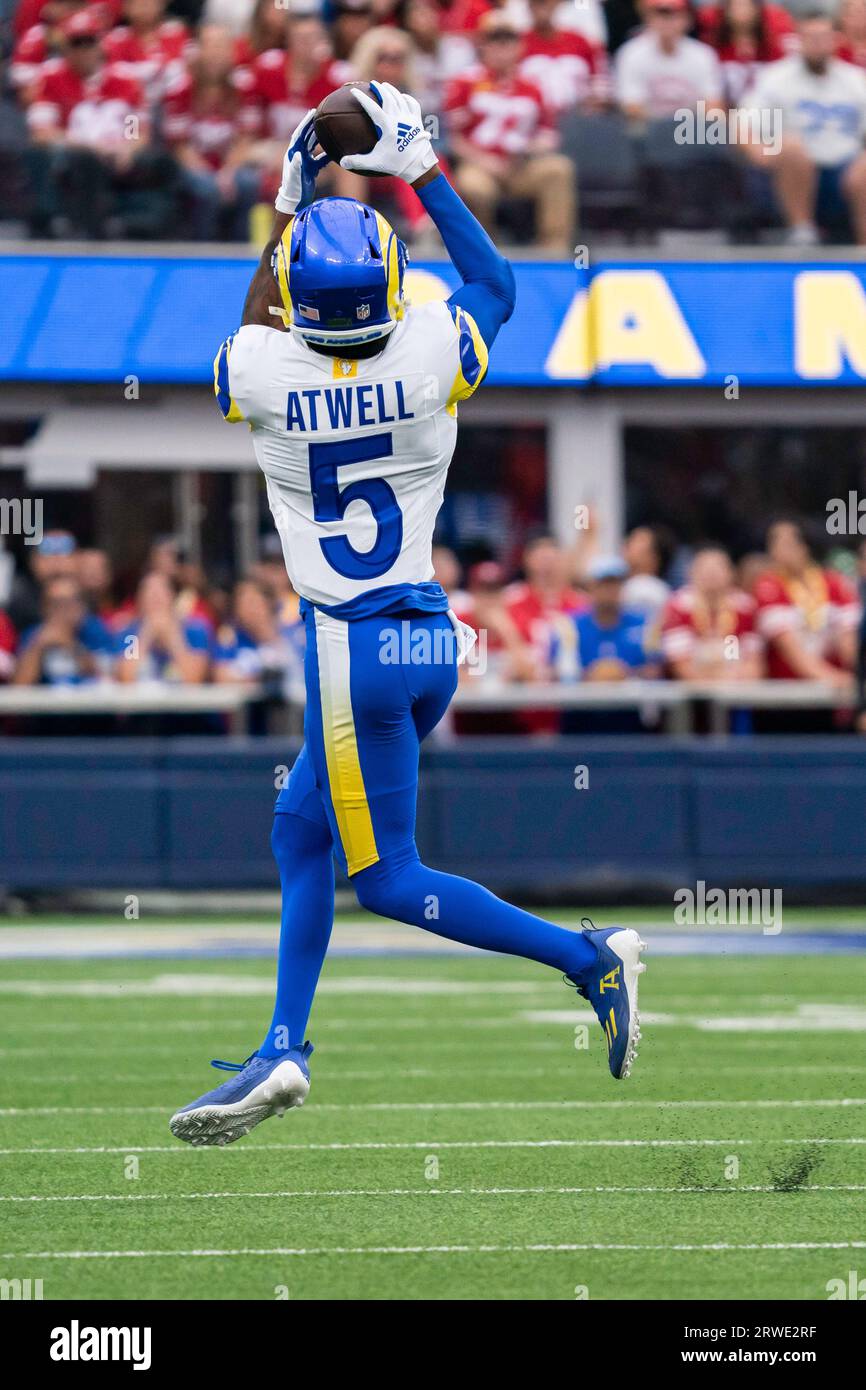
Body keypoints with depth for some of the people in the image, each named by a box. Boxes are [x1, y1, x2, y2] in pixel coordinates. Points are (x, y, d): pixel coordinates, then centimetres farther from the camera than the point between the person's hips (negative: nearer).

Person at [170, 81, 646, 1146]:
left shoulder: (262, 375, -12)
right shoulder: (429, 358, -6)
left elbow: (255, 329, 15)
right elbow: (493, 283, 17)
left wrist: (289, 204, 21)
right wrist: (421, 170, 18)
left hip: (353, 648, -6)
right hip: (430, 636, 6)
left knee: (385, 876, 2)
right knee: (300, 830, 18)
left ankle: (587, 956, -7)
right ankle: (282, 1051, 17)